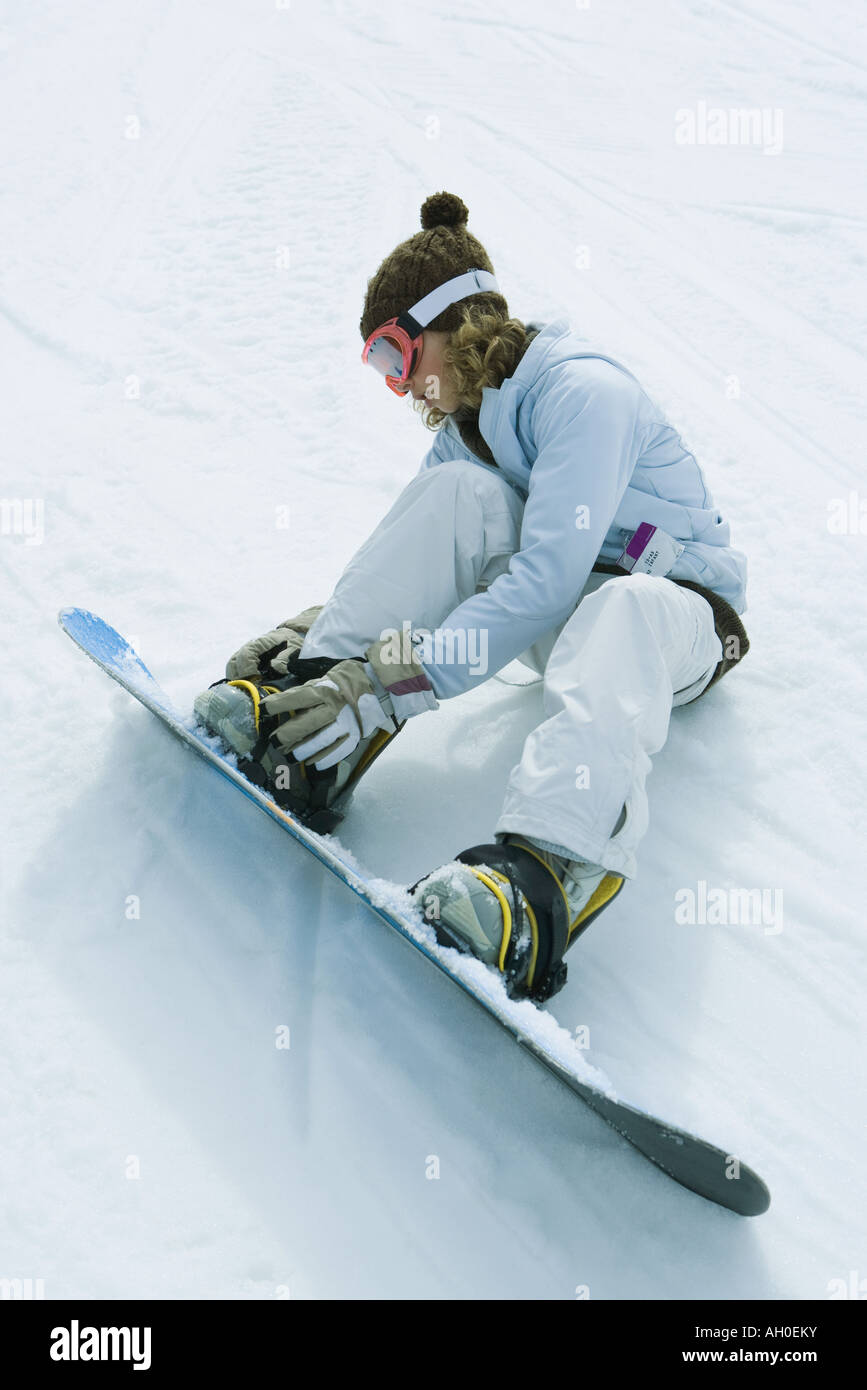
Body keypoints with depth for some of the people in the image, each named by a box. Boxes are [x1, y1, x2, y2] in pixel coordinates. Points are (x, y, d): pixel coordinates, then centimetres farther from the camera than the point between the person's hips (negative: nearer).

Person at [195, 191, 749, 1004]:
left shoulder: (582, 391, -20)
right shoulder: (466, 421, 6)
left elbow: (548, 574, -32)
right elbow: (412, 556, 6)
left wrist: (392, 683, -38)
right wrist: (316, 627, -13)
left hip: (678, 611, -6)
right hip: (559, 605, 6)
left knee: (619, 610, -43)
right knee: (457, 490, -20)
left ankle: (543, 871, -64)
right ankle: (317, 714, -28)